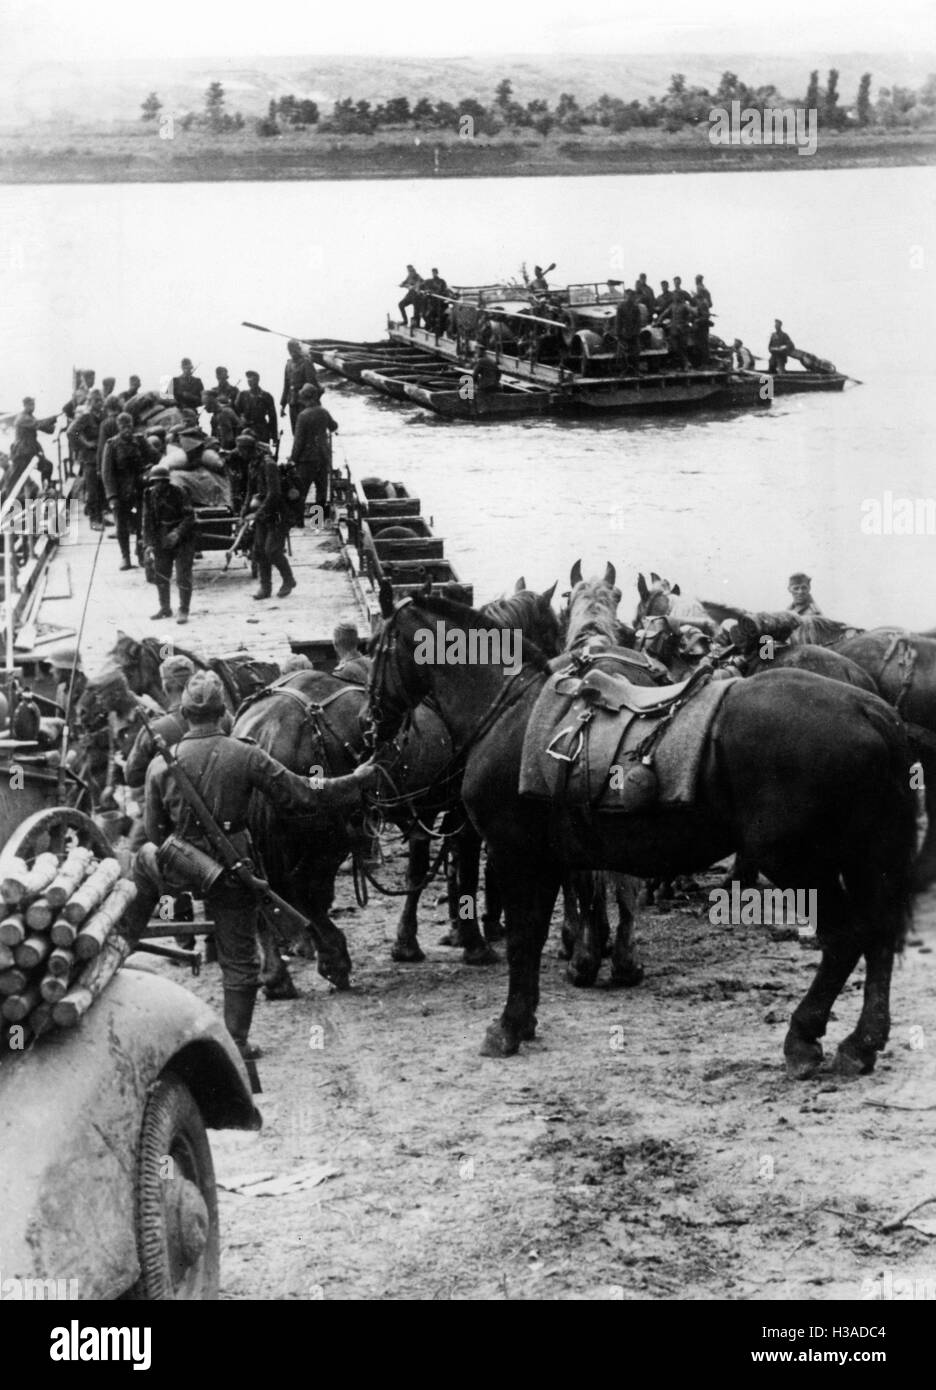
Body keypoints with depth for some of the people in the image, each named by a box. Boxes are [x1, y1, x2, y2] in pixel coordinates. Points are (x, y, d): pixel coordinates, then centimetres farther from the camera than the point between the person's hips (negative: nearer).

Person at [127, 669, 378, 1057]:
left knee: (145, 860, 34)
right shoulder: (247, 756, -12)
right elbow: (302, 795, -8)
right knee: (239, 959, 11)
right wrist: (357, 781, 4)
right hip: (232, 870, -1)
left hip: (179, 869, 1)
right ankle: (236, 1040, 16)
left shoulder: (161, 764, -7)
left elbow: (155, 831, 2)